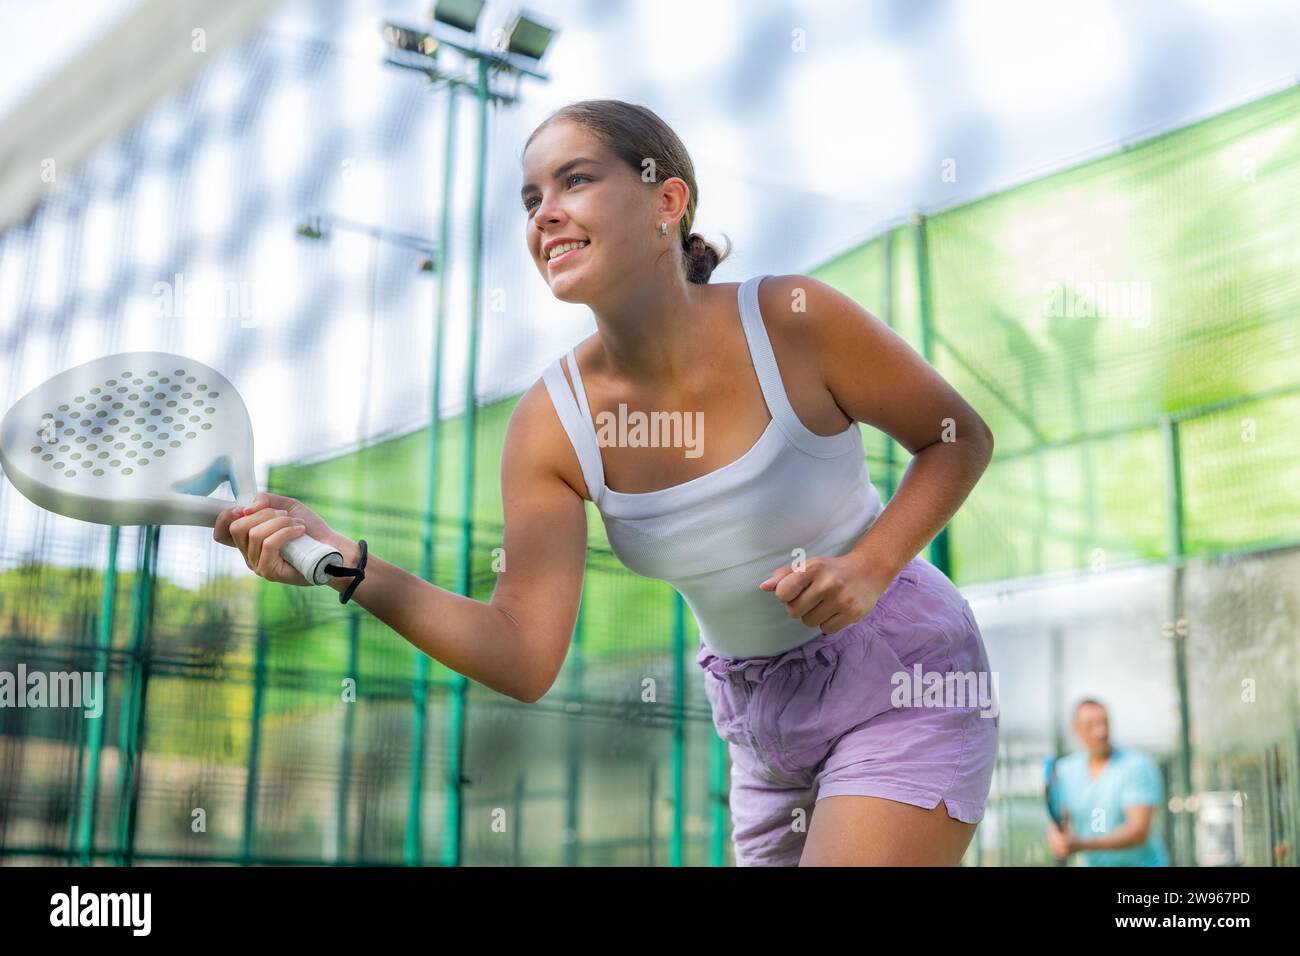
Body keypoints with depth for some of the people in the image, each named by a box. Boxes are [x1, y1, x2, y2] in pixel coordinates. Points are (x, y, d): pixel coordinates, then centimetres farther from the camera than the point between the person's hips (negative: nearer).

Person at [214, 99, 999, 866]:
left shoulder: (794, 322, -21)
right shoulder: (552, 423, -13)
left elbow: (962, 439, -6)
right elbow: (525, 657, -18)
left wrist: (871, 566, -23)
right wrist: (347, 562, -28)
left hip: (900, 673, -3)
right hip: (758, 714, 4)